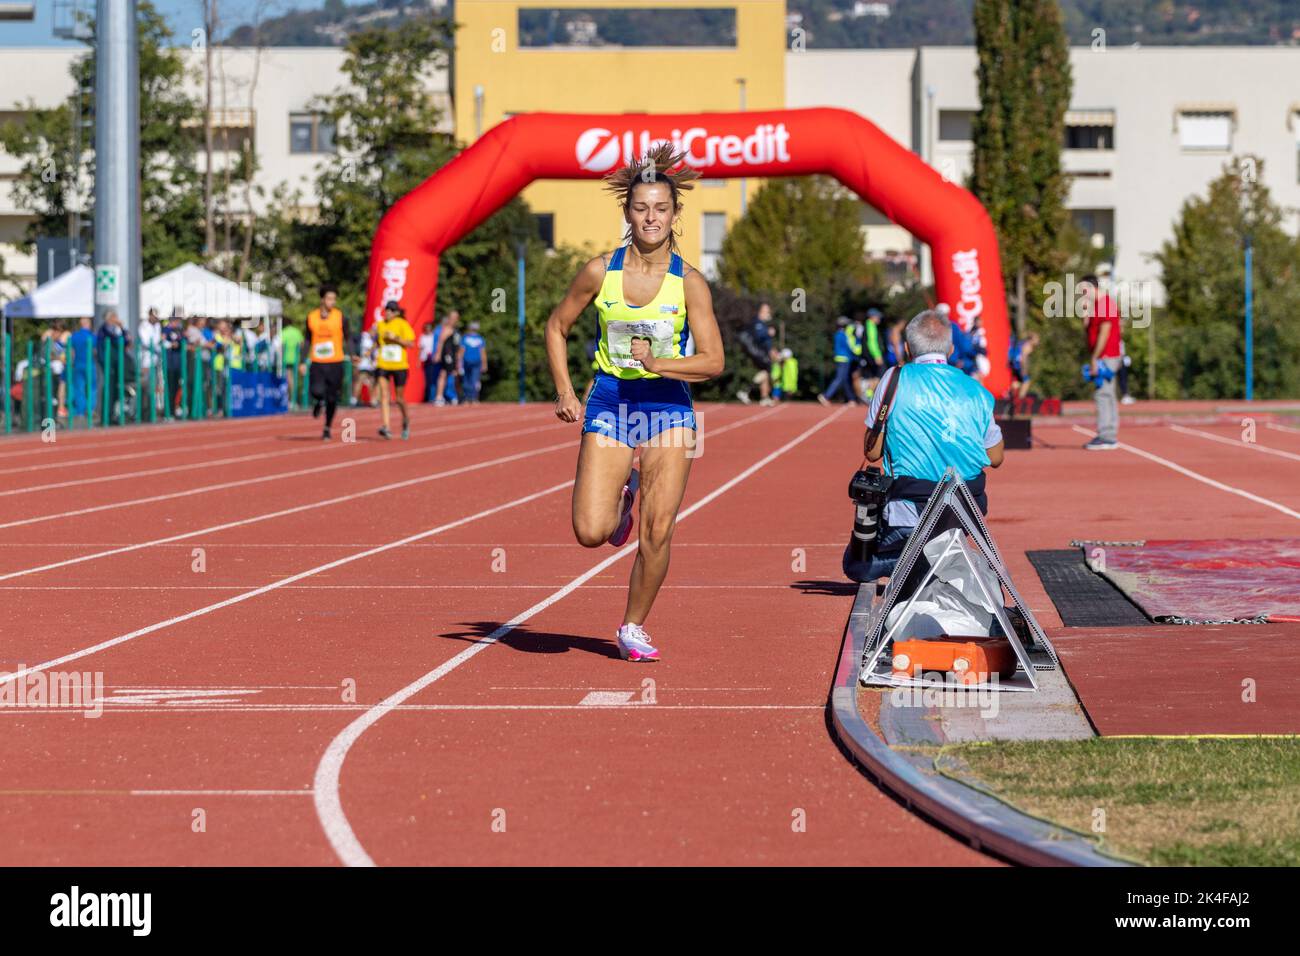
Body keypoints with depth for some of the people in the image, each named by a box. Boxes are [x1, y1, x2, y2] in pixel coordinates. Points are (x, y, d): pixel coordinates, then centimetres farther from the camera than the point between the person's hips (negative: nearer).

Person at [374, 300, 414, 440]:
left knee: (399, 398, 8)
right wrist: (375, 336, 4)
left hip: (399, 365, -2)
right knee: (384, 395, -13)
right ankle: (386, 428, -20)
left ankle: (405, 421, 38)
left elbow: (410, 343, -10)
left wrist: (395, 338, -17)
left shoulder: (403, 324, -4)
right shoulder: (380, 325, 8)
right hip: (383, 365, 2)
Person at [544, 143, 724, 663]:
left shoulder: (689, 282, -6)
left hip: (668, 406, -1)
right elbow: (557, 327, 10)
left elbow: (713, 361, -8)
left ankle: (634, 627, 16)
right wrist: (565, 393, 1)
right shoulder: (601, 271, -4)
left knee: (657, 532, -5)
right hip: (609, 401, 1)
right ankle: (623, 495, 27)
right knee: (591, 532, -10)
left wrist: (657, 363, -23)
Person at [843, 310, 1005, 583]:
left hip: (911, 511, -4)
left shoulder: (896, 378, -3)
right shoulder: (976, 391, 6)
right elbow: (996, 458, 16)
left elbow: (872, 452, 0)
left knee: (856, 565, 14)